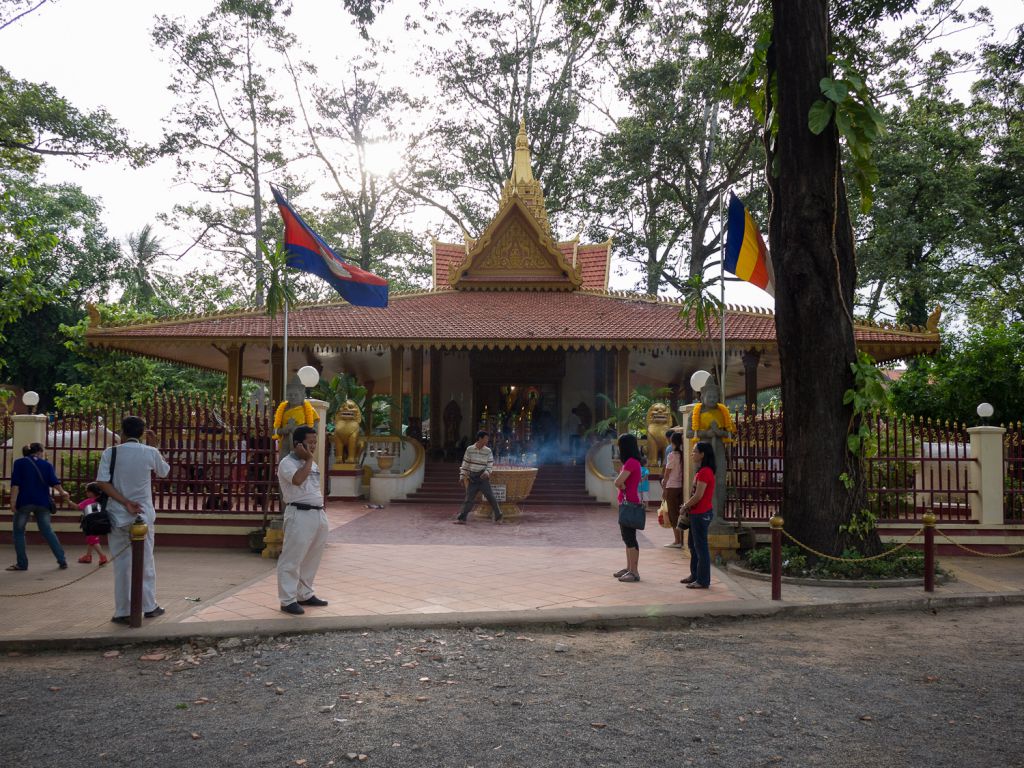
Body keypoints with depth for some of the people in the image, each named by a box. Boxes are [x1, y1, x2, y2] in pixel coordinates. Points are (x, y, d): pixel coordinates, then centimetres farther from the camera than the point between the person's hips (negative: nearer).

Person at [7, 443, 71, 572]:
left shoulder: (19, 463, 5)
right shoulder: (47, 464, 10)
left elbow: (15, 484, -5)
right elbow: (54, 481, 1)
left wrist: (13, 502, -10)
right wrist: (63, 493, 14)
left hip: (24, 502, -2)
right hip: (42, 502, 2)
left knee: (19, 531, 10)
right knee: (48, 531, 8)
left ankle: (22, 563, 5)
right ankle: (62, 560, 3)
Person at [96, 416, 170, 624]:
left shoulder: (110, 453, -4)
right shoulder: (150, 452, -4)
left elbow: (102, 482, -12)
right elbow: (164, 471, 15)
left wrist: (125, 503, -12)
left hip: (117, 515, 0)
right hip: (143, 515, 0)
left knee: (121, 564, 6)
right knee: (146, 562, 11)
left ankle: (123, 612, 8)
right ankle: (149, 607, 19)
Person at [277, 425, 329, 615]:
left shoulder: (311, 464, 18)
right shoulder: (287, 463, -8)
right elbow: (298, 479, -28)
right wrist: (308, 460, -16)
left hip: (318, 514, 9)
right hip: (300, 515, -9)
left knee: (312, 559, 15)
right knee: (292, 559, -5)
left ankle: (305, 595, 26)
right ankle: (288, 600, 0)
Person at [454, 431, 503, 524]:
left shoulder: (488, 451, 0)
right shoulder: (469, 449, 1)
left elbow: (490, 464, -2)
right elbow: (465, 464, 5)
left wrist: (487, 472, -21)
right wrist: (462, 476, 3)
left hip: (483, 479, -1)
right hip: (472, 479, 1)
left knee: (491, 498, -2)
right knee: (468, 499, 0)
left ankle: (498, 517, 10)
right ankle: (461, 518, 3)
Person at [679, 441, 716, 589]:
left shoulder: (704, 472, -19)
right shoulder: (703, 471, 14)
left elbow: (698, 496, -21)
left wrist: (685, 506, -8)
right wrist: (687, 503, 6)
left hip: (701, 514, -11)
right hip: (697, 513, 11)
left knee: (700, 546, -3)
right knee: (693, 544, 18)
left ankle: (703, 581, 4)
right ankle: (695, 575, 28)